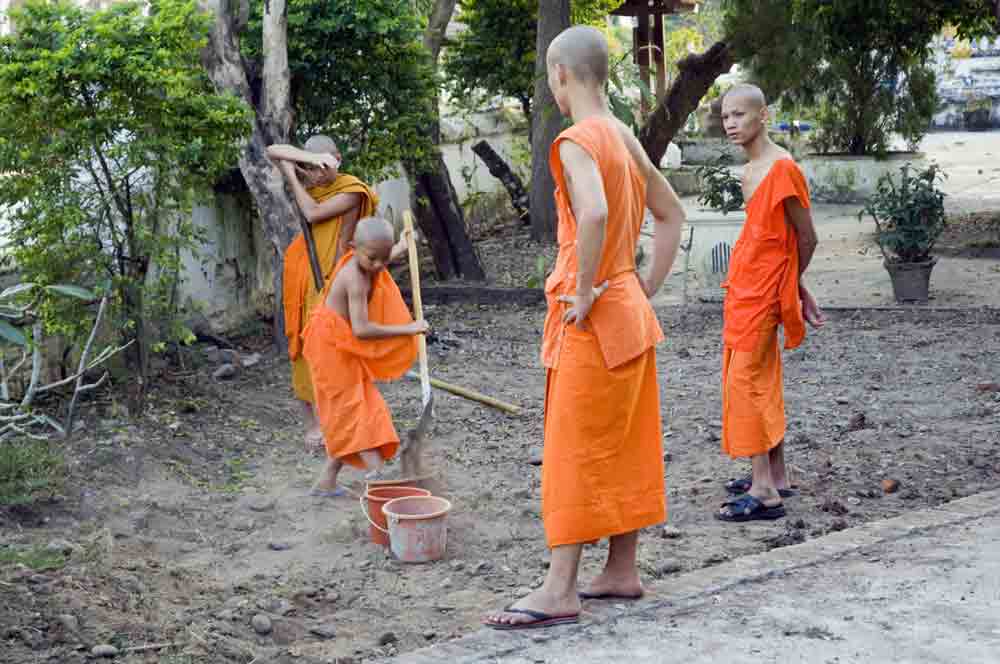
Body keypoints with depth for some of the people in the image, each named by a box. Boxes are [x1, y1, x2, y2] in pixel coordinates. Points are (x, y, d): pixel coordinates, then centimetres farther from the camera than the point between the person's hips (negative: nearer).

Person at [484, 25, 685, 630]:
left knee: (574, 452, -5)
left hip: (592, 320, -9)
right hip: (630, 312, 9)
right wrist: (647, 287, 16)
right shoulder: (624, 137, 11)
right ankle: (623, 571, 21)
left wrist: (584, 293, -24)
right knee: (623, 448, 13)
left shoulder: (577, 141, -16)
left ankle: (560, 591, -1)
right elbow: (672, 213, 19)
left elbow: (594, 214, -35)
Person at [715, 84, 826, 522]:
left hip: (761, 290, -9)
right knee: (762, 383, 13)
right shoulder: (750, 172, 12)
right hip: (743, 289, 9)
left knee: (745, 381, -11)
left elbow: (807, 238, -11)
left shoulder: (782, 168, -16)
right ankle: (776, 477, 22)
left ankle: (763, 491, -10)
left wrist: (790, 285, 2)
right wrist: (796, 289, 15)